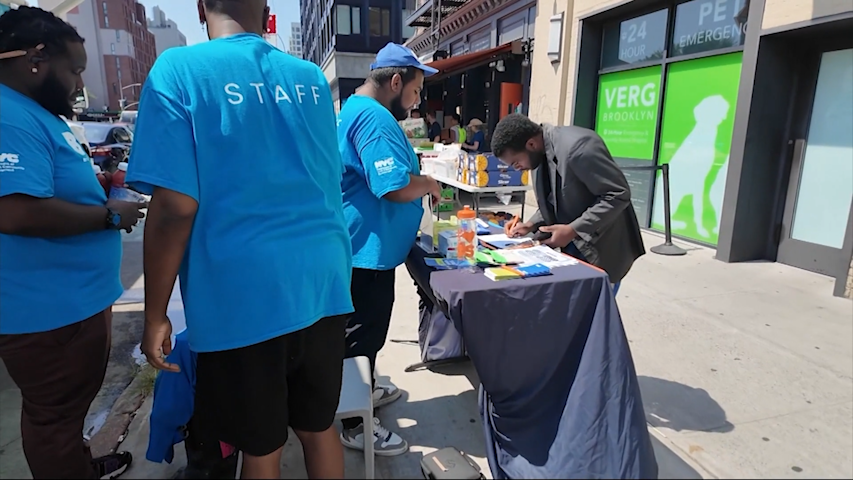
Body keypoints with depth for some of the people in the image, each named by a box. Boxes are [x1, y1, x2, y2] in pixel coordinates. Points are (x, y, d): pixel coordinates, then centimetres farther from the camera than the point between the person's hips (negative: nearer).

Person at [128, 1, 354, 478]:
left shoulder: (180, 69, -6)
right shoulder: (313, 78, 9)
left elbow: (175, 207, -14)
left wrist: (155, 315, -2)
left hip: (242, 297, -4)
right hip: (322, 285, 5)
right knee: (319, 428, 21)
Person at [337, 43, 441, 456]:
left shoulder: (353, 109, 14)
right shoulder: (374, 118, -21)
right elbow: (395, 187, -30)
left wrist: (416, 175, 12)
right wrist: (429, 185, -11)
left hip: (360, 244, 11)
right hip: (369, 248, -11)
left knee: (362, 331, 23)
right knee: (363, 335, 2)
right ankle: (354, 425, 19)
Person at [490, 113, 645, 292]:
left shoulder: (577, 147, -26)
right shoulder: (540, 153, 1)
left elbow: (618, 195, -23)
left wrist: (573, 230, -25)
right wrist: (532, 224, -3)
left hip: (602, 247, -7)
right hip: (573, 244, 8)